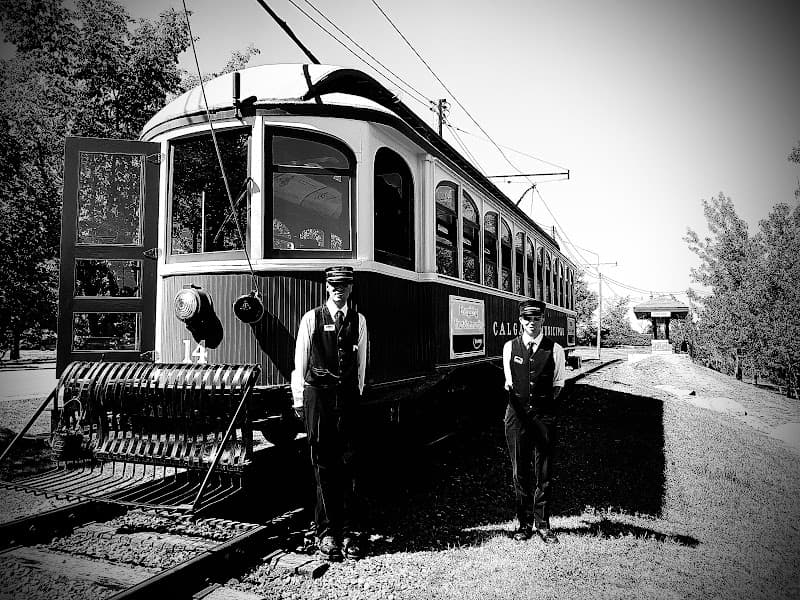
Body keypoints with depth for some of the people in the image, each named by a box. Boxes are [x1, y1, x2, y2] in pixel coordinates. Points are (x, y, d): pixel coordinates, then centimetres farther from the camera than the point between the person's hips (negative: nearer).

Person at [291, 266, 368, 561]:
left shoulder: (358, 320, 9)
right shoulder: (311, 319, 2)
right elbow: (300, 361, 5)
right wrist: (299, 399, 5)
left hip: (348, 395, 2)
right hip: (318, 394, -2)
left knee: (348, 463, 3)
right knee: (323, 464, 1)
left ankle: (347, 530, 11)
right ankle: (326, 533, 10)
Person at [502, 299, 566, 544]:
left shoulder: (554, 349, -1)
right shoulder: (510, 347, 4)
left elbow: (558, 385, 7)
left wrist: (544, 404, -1)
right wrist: (509, 387, -2)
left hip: (544, 415, -1)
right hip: (517, 413, 1)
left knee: (544, 473, 6)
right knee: (519, 471, 8)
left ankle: (543, 524, 21)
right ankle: (524, 523, 22)